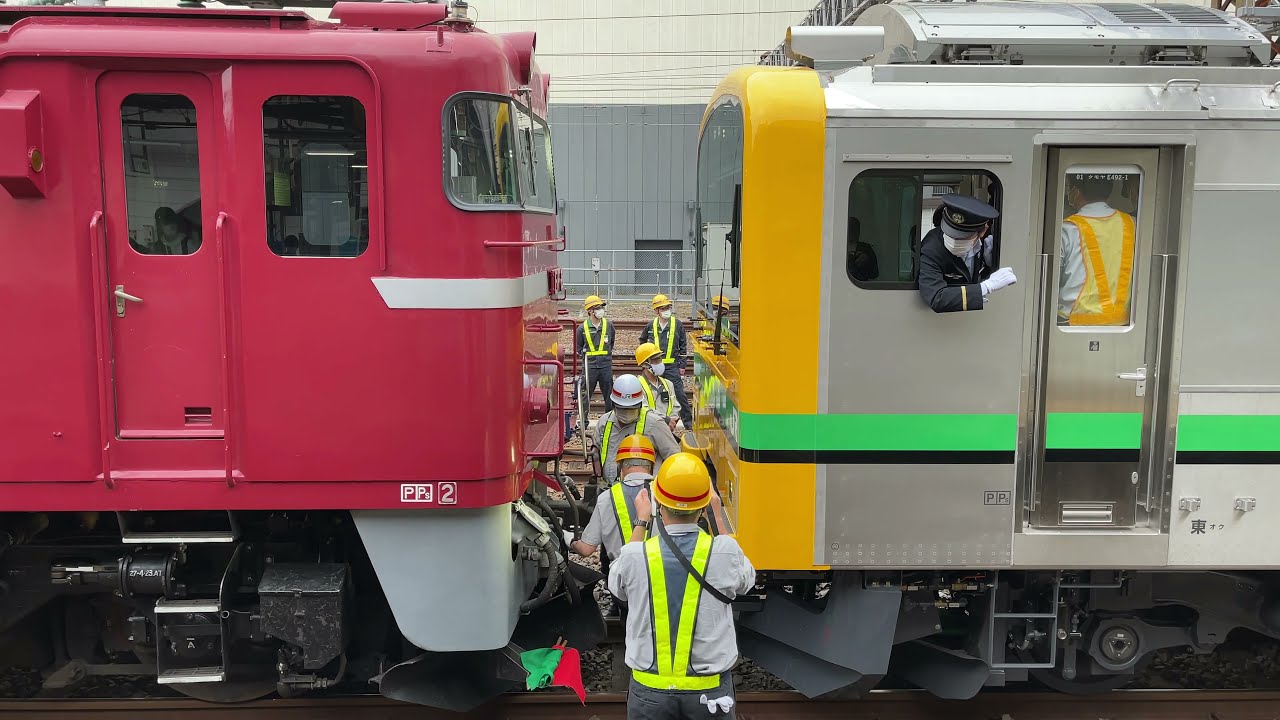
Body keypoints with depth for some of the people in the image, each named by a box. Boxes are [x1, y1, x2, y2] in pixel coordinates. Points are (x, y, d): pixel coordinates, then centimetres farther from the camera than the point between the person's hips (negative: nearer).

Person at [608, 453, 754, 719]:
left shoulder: (635, 556, -17)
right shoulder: (724, 551, -17)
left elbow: (617, 585, 9)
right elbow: (746, 579, 9)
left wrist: (640, 521, 15)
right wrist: (718, 517, 13)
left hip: (649, 690, 0)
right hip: (710, 691, 0)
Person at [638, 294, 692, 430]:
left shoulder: (677, 324, -1)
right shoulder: (651, 326, 4)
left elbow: (683, 347, 3)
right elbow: (642, 342, 24)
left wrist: (682, 366, -1)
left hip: (672, 366, -2)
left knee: (680, 394, -5)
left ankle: (688, 422, 3)